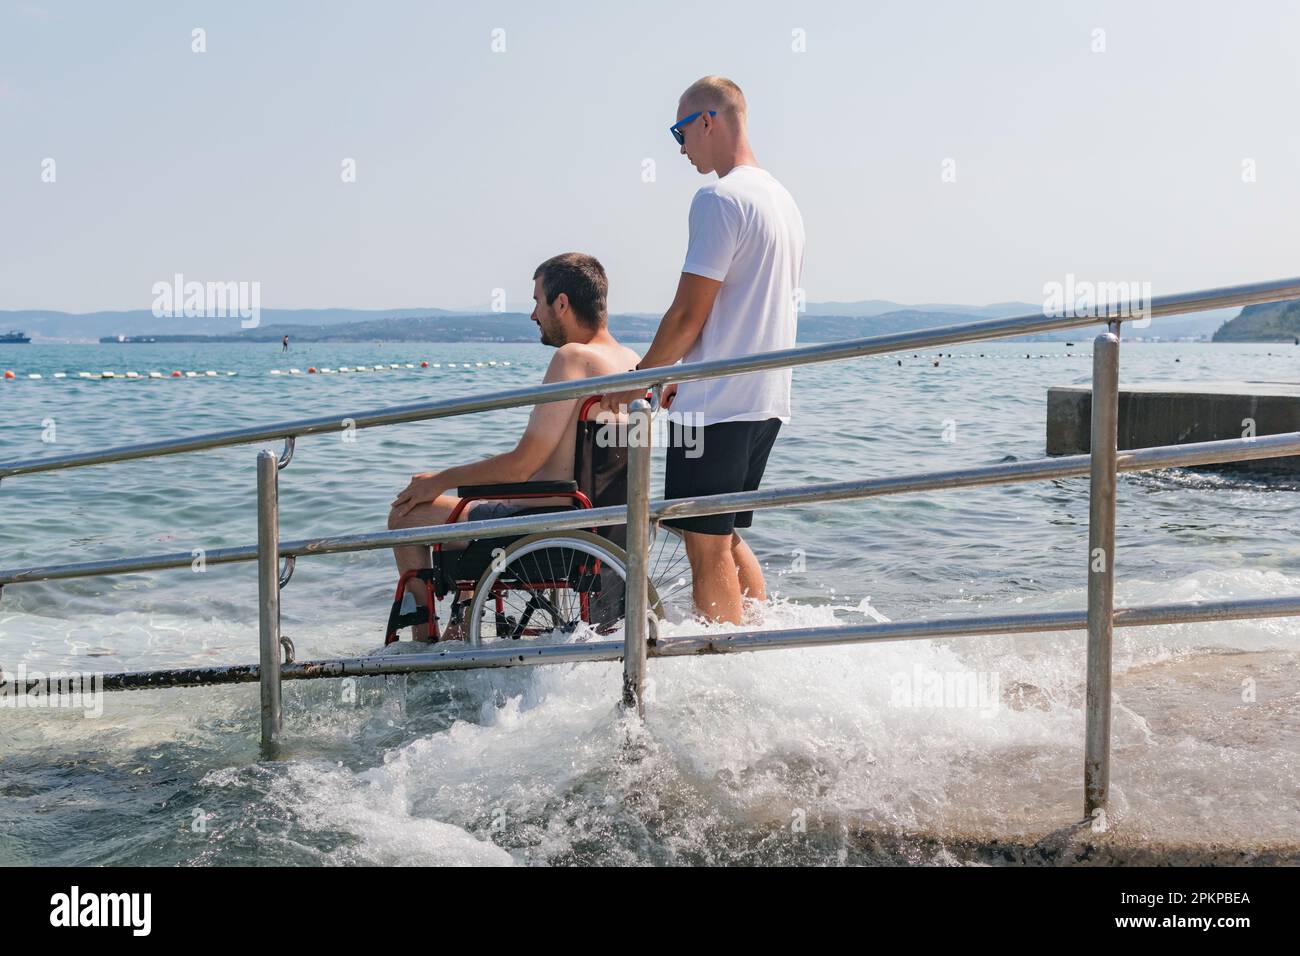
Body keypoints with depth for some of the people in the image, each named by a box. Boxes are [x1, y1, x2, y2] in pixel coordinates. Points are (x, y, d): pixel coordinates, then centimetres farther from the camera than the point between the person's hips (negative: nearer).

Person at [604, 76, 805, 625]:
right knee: (726, 537, 19)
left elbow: (689, 314, -17)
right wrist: (685, 376, 23)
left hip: (717, 405, -9)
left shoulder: (720, 199, -14)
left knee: (707, 548, -1)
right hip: (766, 400, 10)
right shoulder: (781, 199, 16)